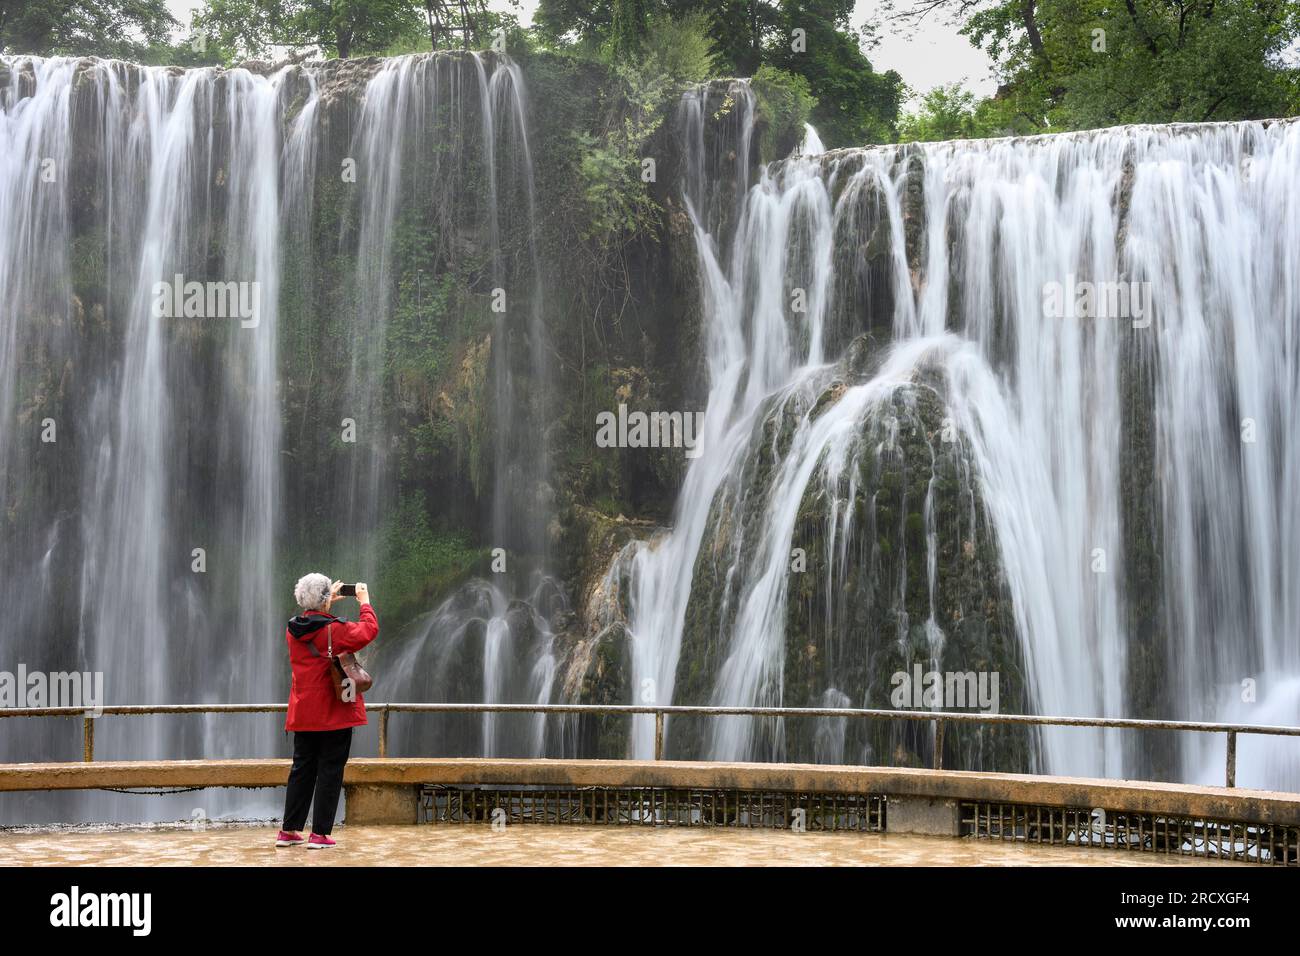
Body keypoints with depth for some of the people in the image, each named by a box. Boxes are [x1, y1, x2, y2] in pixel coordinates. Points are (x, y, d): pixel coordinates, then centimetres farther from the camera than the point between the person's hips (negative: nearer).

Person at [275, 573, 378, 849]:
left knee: (302, 768, 14)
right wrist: (364, 602, 8)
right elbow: (369, 629, -6)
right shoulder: (335, 630, -16)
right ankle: (320, 834, 0)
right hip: (334, 713, -6)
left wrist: (327, 604, 28)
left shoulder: (293, 631, 3)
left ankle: (288, 831, 16)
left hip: (303, 713, 6)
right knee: (330, 770, 1)